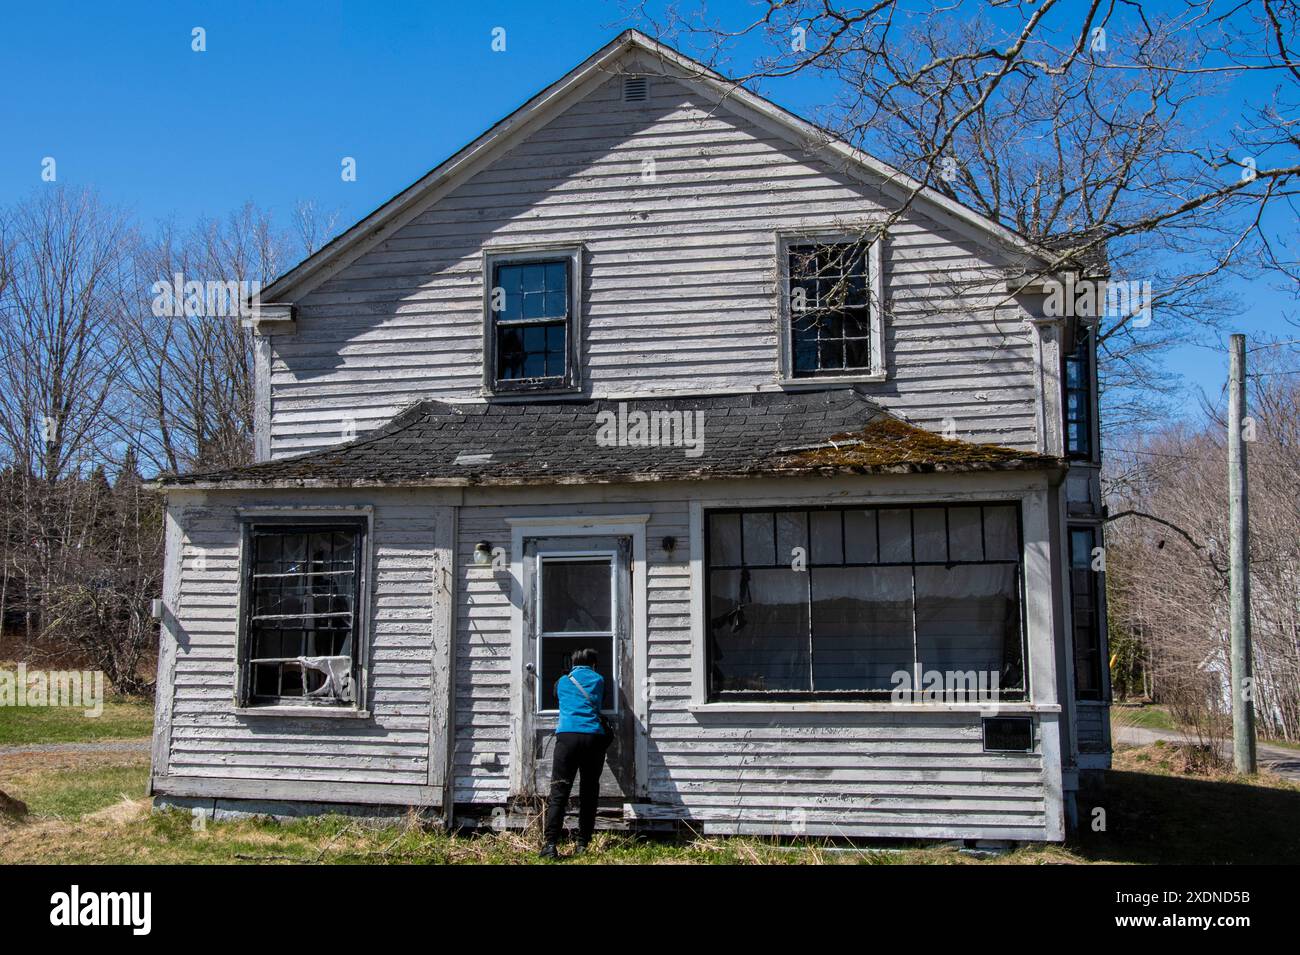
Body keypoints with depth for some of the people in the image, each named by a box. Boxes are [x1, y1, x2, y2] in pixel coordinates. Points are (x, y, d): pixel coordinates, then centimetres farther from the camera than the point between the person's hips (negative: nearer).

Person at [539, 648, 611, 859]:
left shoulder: (562, 681, 20)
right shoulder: (599, 680, 19)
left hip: (567, 736, -1)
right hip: (594, 738, 1)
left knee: (559, 793, -6)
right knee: (588, 794, 10)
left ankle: (550, 844, -18)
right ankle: (583, 844, 8)